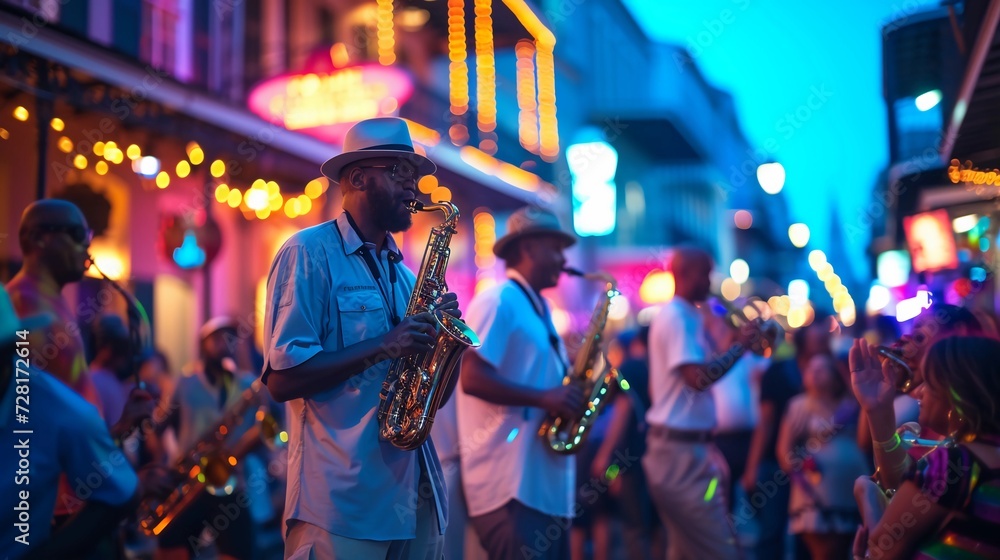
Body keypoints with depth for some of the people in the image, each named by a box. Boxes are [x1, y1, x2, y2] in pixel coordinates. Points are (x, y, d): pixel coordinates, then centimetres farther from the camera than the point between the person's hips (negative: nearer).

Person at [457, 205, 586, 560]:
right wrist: (544, 397, -20)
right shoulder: (499, 301, -9)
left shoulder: (538, 309, 21)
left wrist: (581, 384, 5)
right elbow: (472, 378, -19)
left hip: (546, 483, 10)